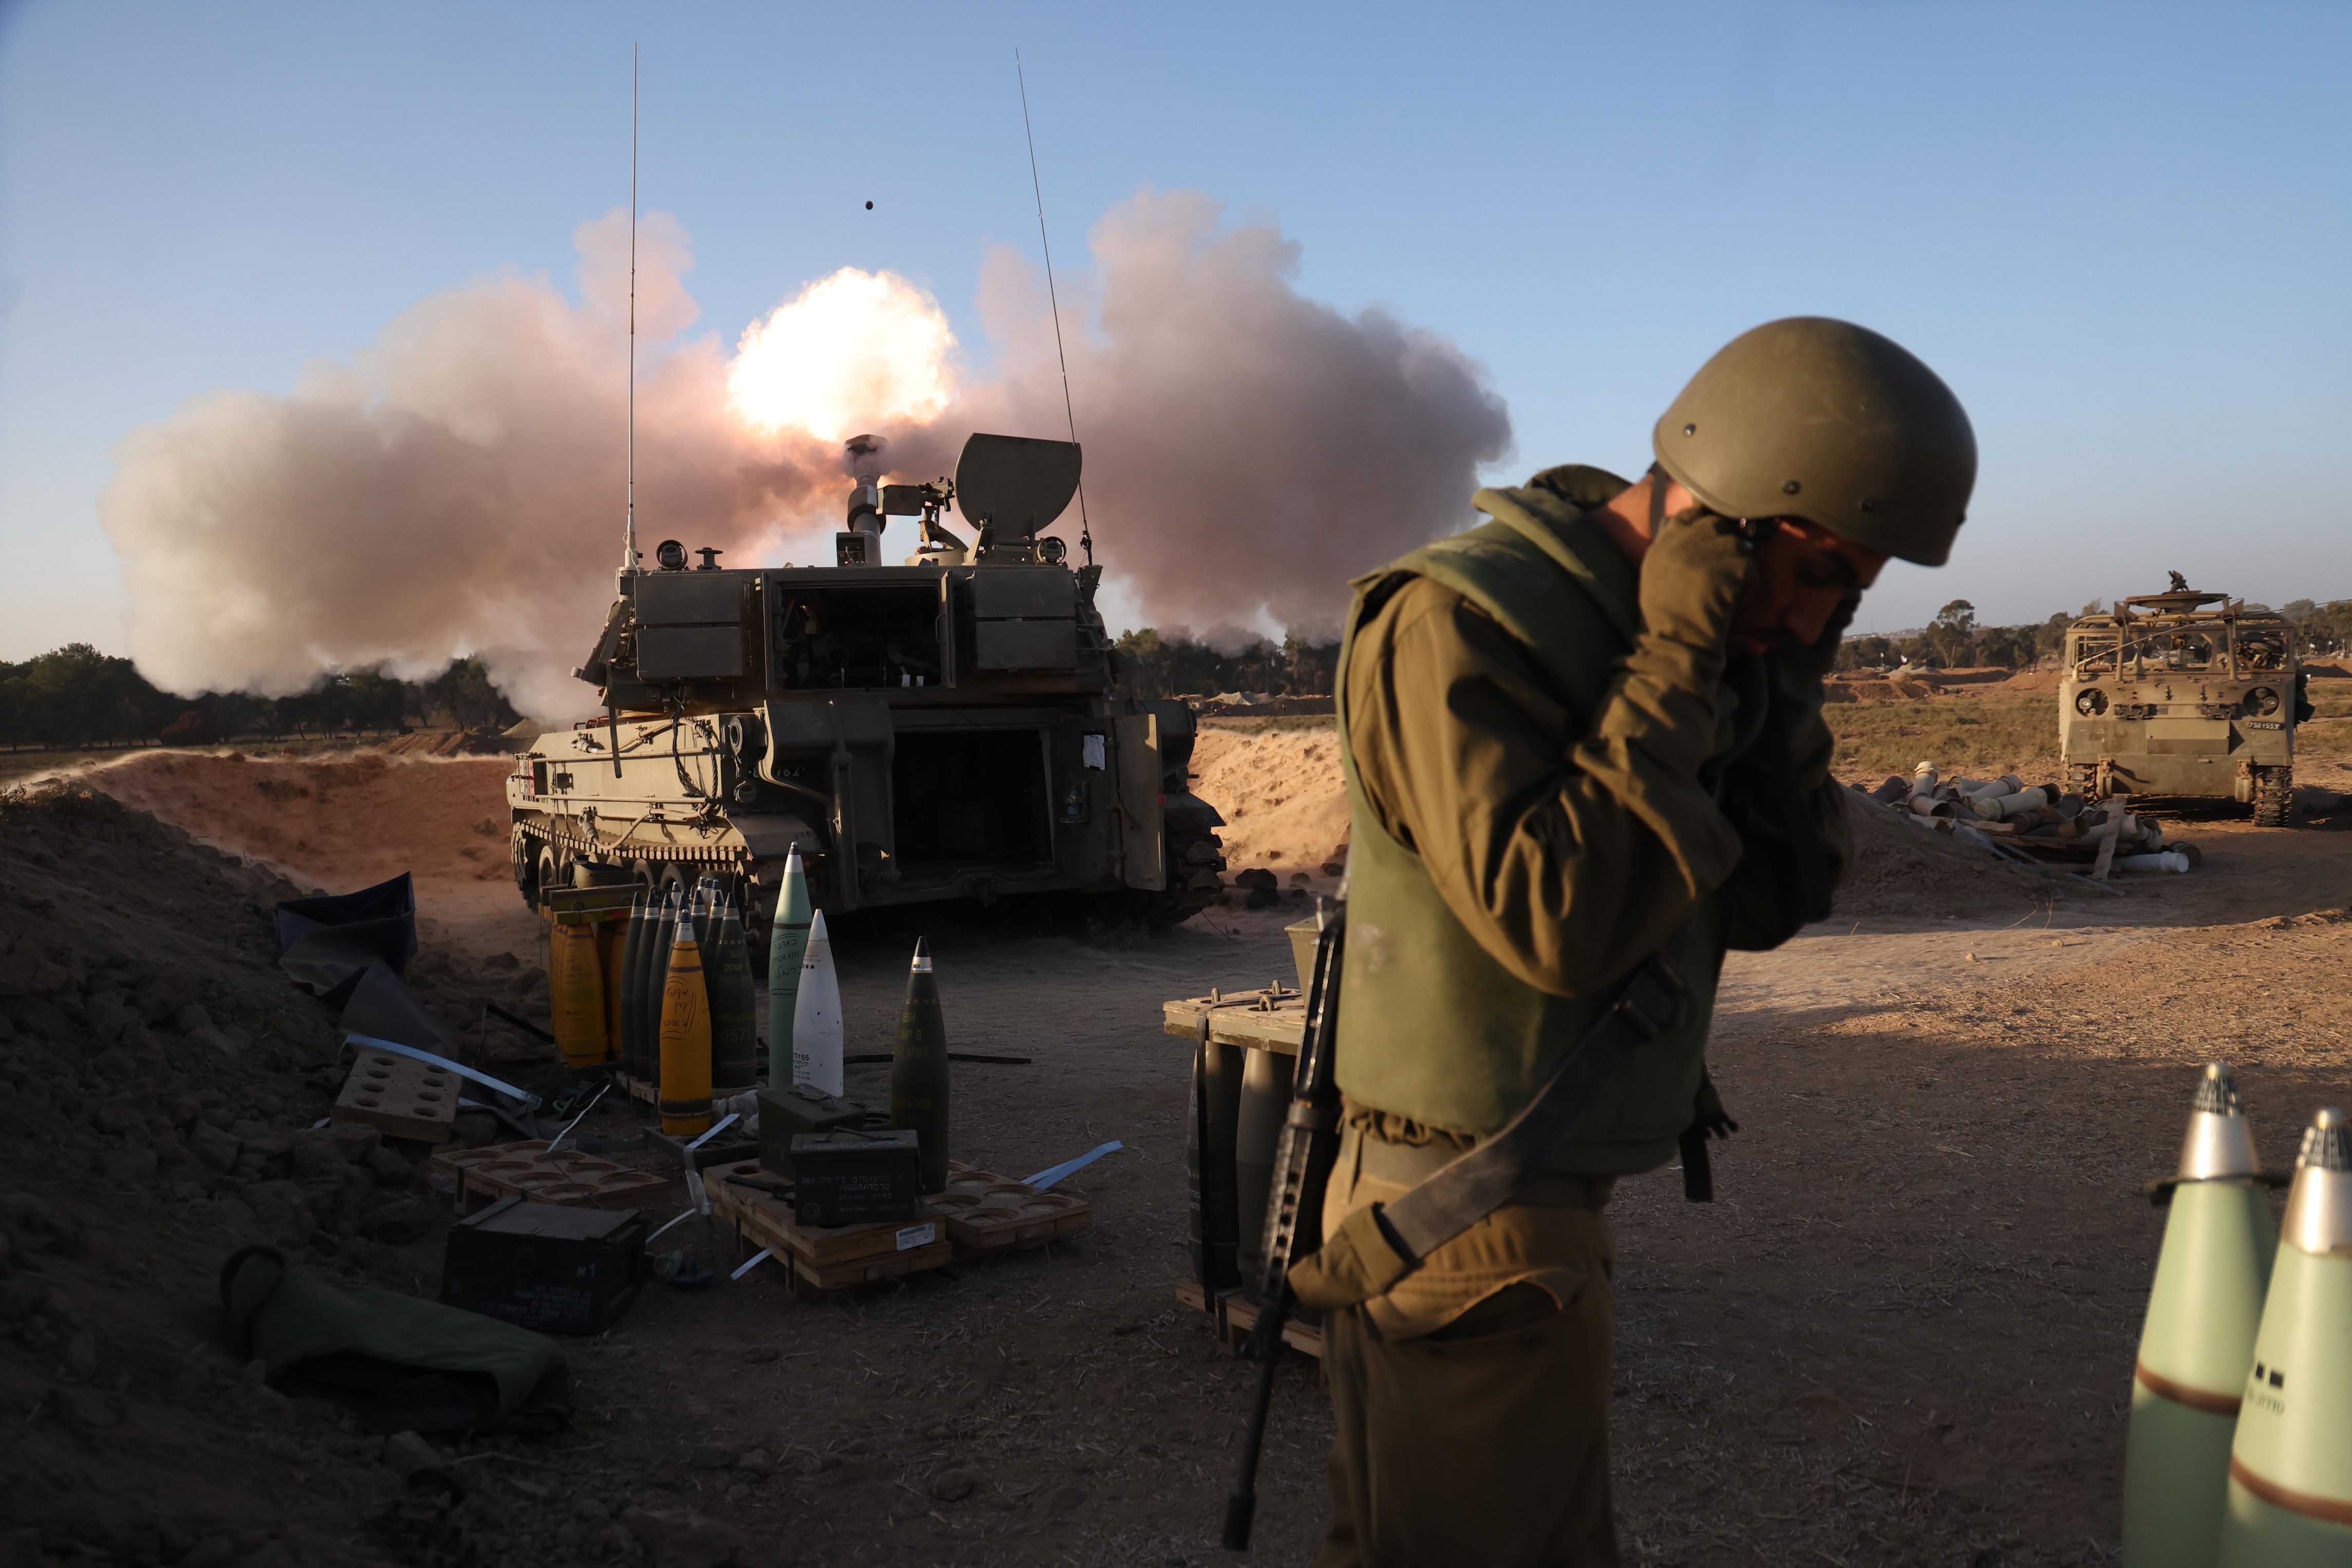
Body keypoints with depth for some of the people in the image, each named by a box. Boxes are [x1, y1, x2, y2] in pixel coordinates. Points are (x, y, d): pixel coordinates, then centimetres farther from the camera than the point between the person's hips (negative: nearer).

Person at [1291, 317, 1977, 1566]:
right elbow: (1554, 919, -28)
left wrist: (1777, 684, -6)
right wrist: (1676, 670, -23)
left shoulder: (1651, 641, 7)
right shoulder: (1456, 622, -19)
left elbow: (1766, 905, 6)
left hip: (1548, 1205, 9)